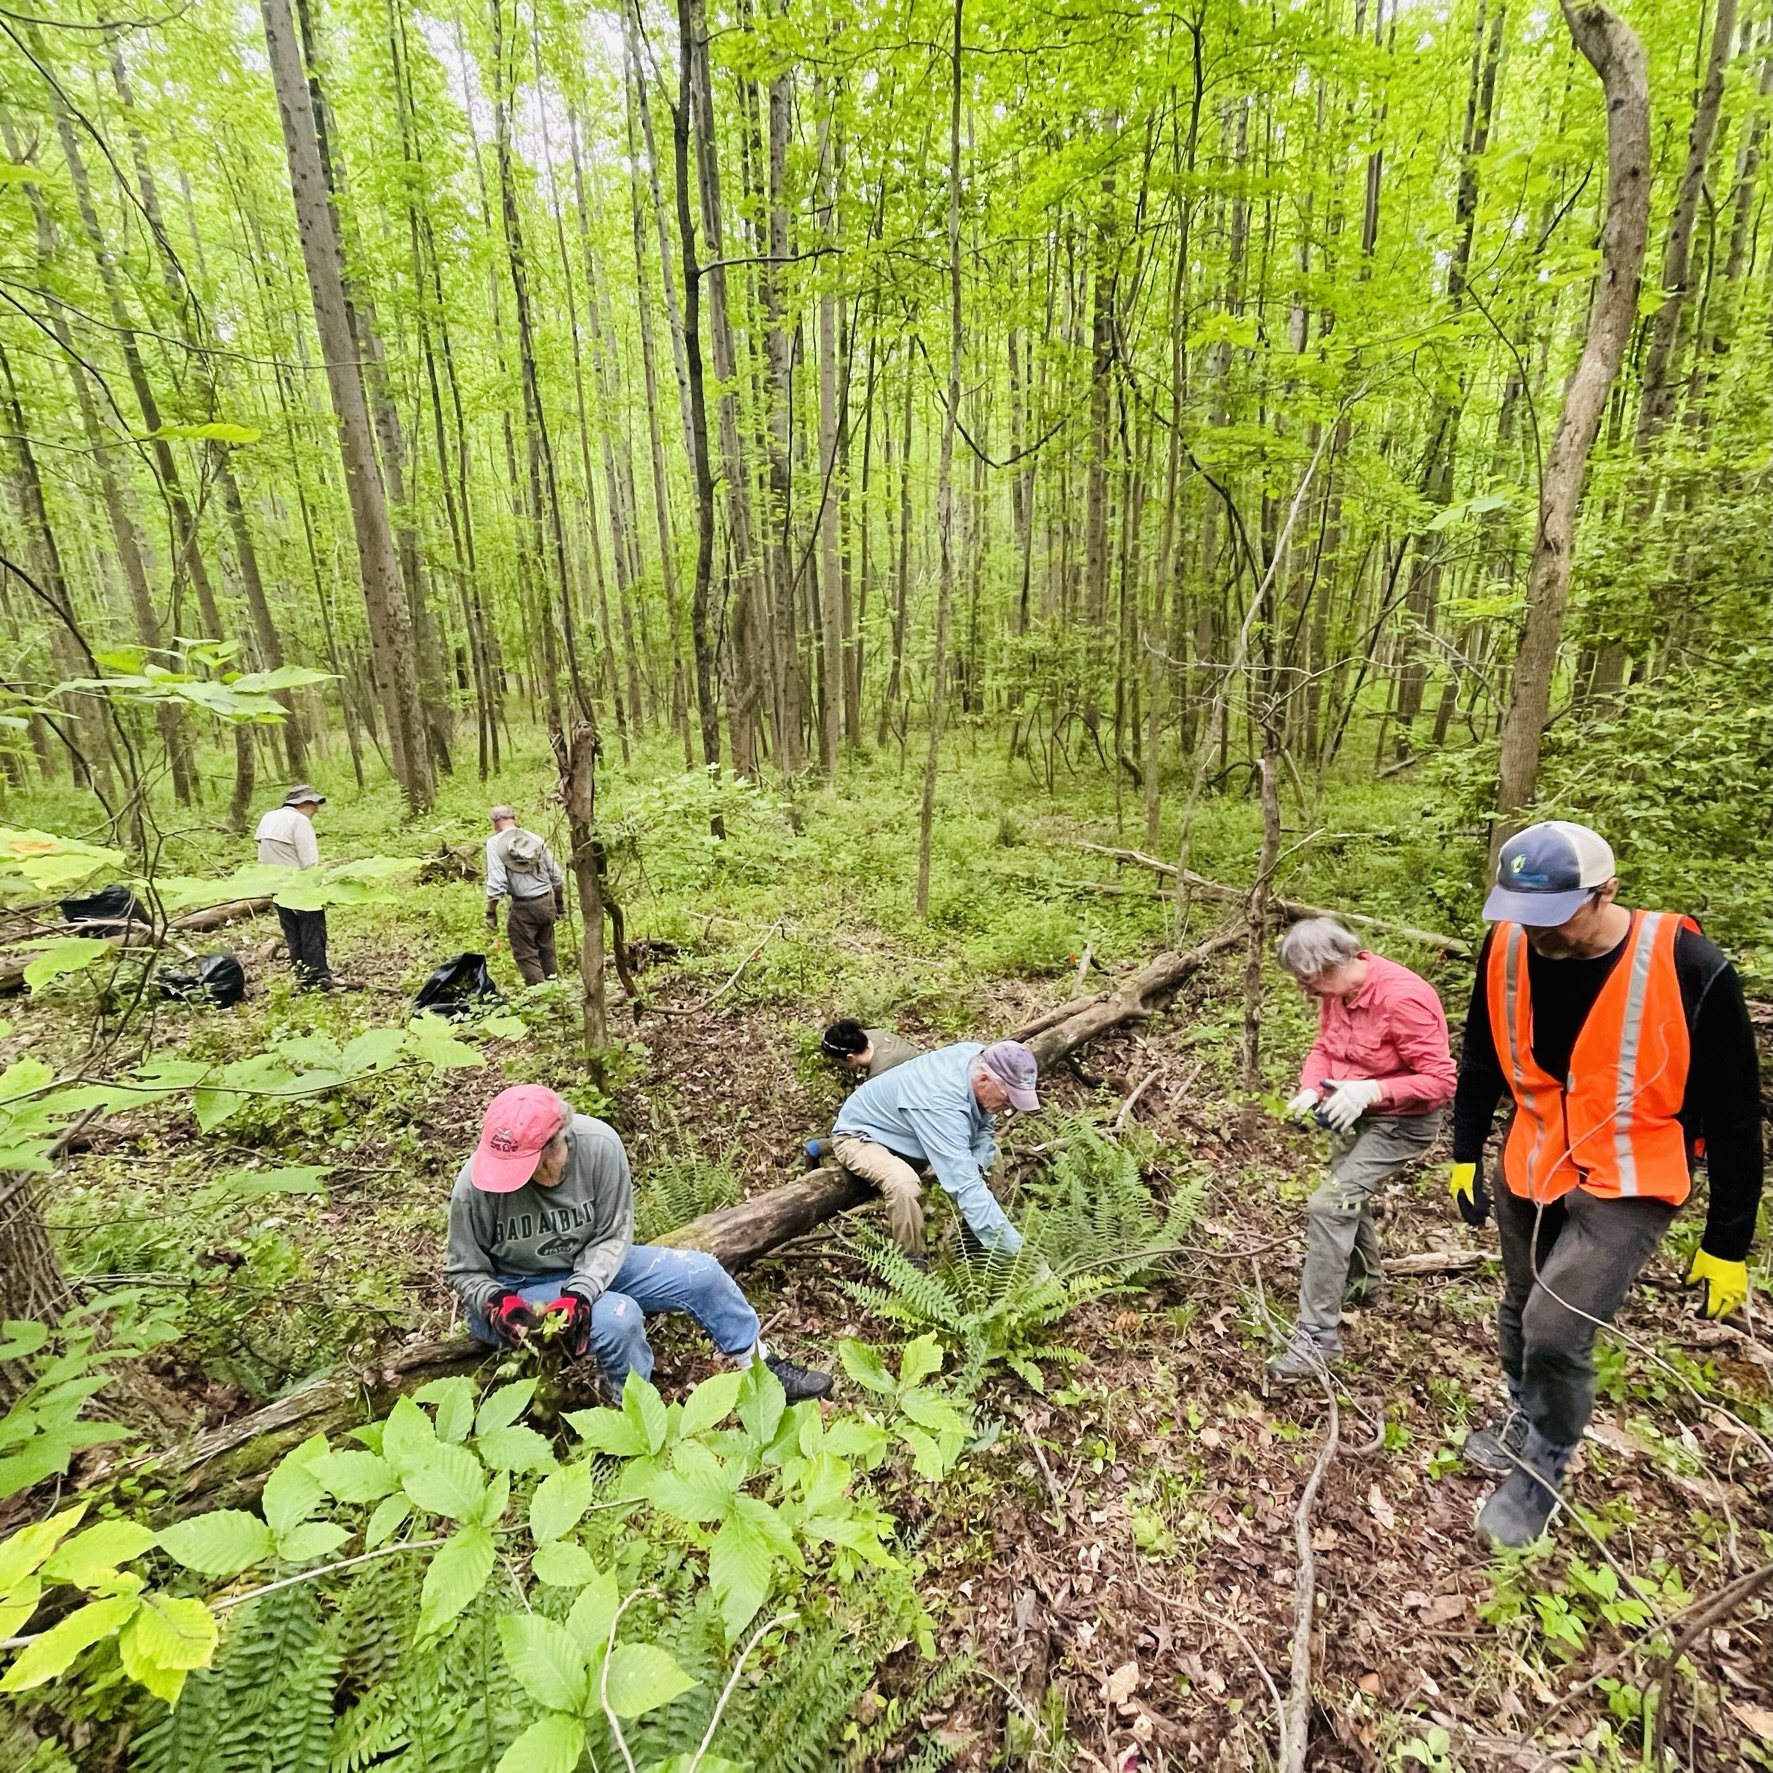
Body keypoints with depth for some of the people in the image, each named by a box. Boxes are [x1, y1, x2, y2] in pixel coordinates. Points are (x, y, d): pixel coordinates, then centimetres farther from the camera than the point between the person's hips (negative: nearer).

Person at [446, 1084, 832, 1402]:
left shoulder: (598, 1144, -24)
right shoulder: (475, 1184, -26)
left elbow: (613, 1236, -14)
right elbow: (465, 1271, -9)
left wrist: (580, 1292, -29)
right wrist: (498, 1303, -29)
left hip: (591, 1266, 4)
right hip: (516, 1291, -3)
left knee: (699, 1272, -9)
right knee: (619, 1315, -31)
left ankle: (763, 1368, 13)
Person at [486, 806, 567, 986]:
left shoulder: (495, 842, -8)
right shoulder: (537, 839, 5)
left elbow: (496, 882, -15)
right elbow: (557, 876, 8)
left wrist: (491, 913, -7)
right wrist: (560, 904, 20)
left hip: (522, 908, -5)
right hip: (546, 903, 5)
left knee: (526, 955, 6)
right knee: (547, 952, 18)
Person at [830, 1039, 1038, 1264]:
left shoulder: (980, 1058, -18)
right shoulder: (940, 1103, -41)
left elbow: (984, 1128, -2)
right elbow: (964, 1186, -43)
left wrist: (976, 1167, -21)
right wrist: (1015, 1248, -40)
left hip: (908, 1133, 8)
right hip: (860, 1135, -8)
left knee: (990, 1154, 2)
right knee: (905, 1185, -36)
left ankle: (972, 1239, 13)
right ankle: (915, 1266, -14)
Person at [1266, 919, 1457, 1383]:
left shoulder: (1403, 998, -31)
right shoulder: (1337, 989, -8)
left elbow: (1441, 1081, -26)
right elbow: (1324, 1046, 3)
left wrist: (1370, 1089, -37)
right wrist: (1311, 1089, -16)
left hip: (1402, 1121, -8)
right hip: (1354, 1114, 9)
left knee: (1328, 1206, -19)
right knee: (1347, 1199, 24)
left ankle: (1317, 1335, -9)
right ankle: (1363, 1286, 52)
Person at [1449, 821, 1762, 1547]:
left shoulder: (1691, 971, -25)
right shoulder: (1507, 950, -14)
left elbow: (1734, 1118, -13)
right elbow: (1482, 1061, 4)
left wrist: (1726, 1243, -7)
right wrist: (1465, 1155, 10)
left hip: (1629, 1185, -4)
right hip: (1530, 1167, 4)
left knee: (1556, 1330, -11)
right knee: (1522, 1315, 18)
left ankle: (1540, 1468, 18)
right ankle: (1523, 1421, 46)